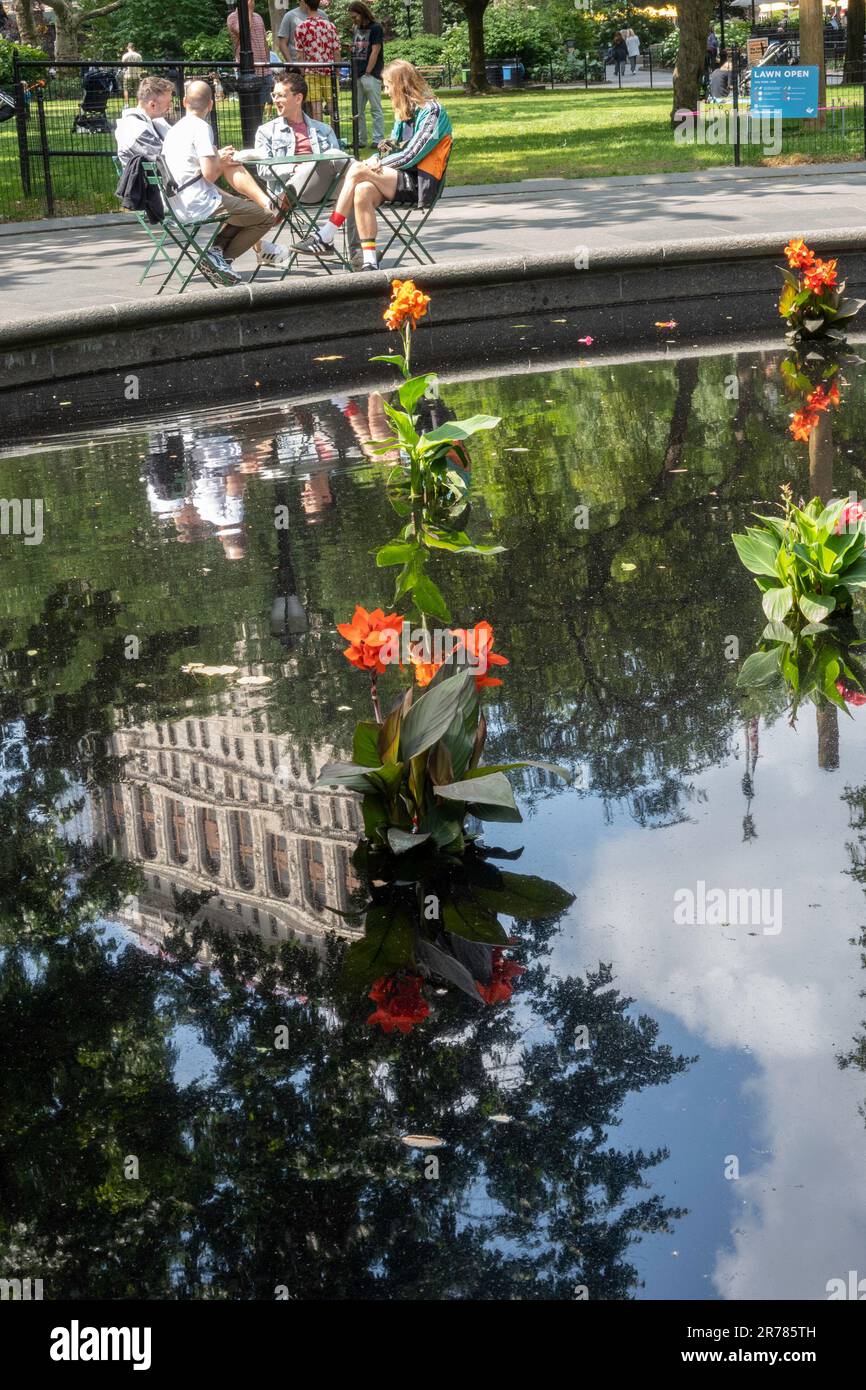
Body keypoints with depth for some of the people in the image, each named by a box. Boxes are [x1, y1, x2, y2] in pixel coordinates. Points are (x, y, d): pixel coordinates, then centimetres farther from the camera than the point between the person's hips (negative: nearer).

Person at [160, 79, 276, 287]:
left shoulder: (173, 130, 15)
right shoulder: (201, 128, -11)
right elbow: (209, 175, -18)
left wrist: (217, 158, 18)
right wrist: (220, 162, 3)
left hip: (179, 207, 9)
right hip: (200, 205, -9)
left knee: (245, 207, 26)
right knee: (266, 217, -1)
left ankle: (217, 250, 5)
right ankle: (220, 258, -4)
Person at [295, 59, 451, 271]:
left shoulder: (431, 111, -6)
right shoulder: (405, 111, 21)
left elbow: (411, 156, -14)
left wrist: (378, 164, -6)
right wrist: (376, 158, 1)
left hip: (419, 185, -7)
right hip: (402, 180, 7)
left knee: (358, 171, -21)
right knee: (363, 191, -24)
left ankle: (325, 238, -19)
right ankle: (370, 262, -29)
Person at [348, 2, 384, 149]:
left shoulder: (375, 28, -3)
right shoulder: (355, 29, 16)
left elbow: (375, 52, -9)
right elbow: (354, 52, 18)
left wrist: (367, 73, -12)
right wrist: (352, 73, 7)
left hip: (371, 75, -7)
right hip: (357, 76, 7)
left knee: (376, 109, -3)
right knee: (358, 110, 7)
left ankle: (378, 140, -2)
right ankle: (360, 140, 13)